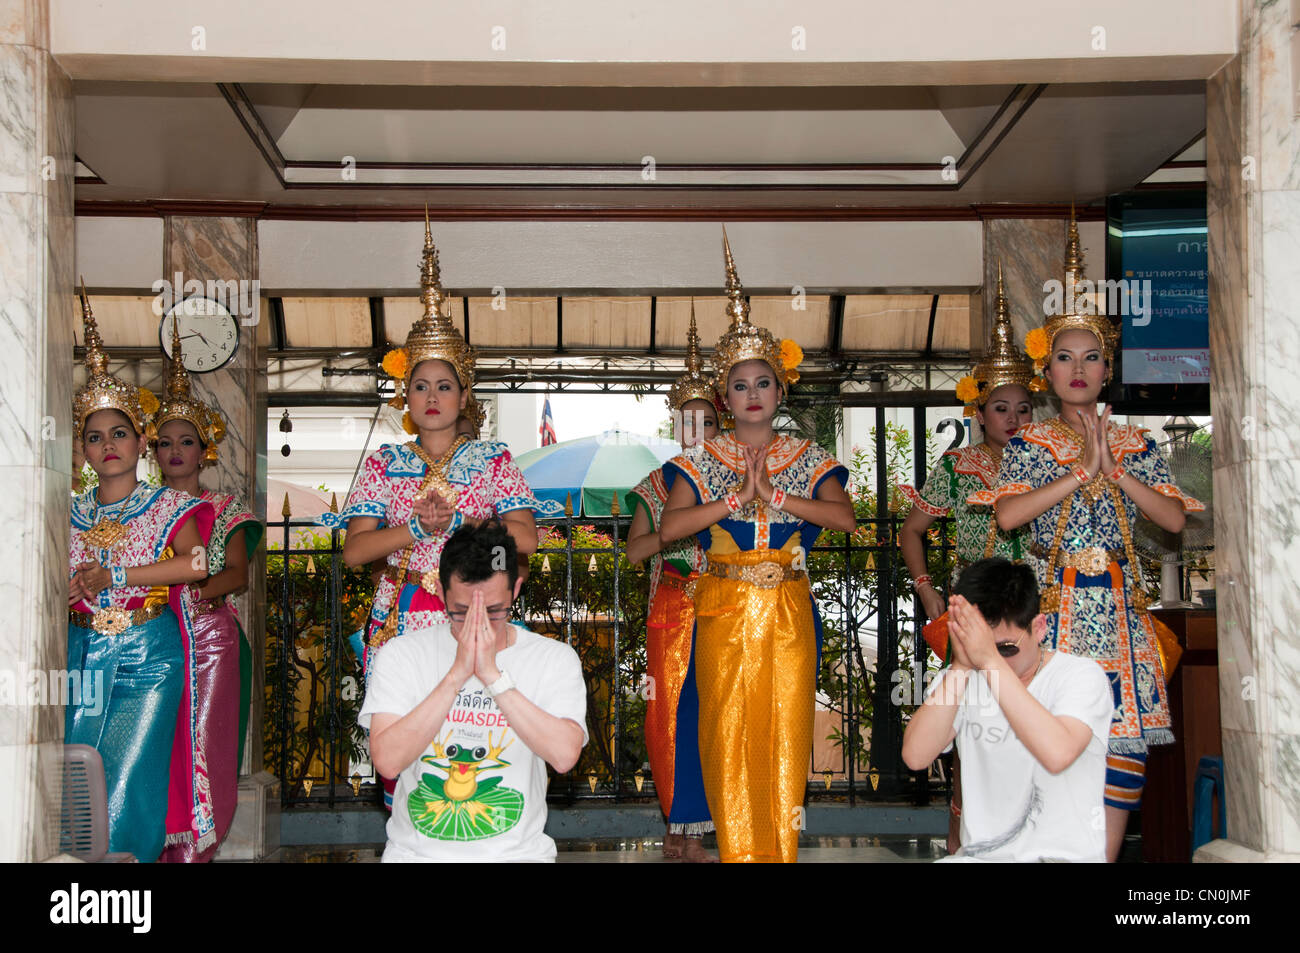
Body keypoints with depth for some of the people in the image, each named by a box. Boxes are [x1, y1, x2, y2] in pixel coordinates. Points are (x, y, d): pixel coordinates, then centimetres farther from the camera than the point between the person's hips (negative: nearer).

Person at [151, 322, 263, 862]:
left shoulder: (226, 508, 10)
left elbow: (237, 573, -1)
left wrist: (194, 591, -19)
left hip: (211, 638, -1)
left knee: (205, 749, -7)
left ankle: (193, 854, -1)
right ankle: (159, 851, 3)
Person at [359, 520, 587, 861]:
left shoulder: (554, 658, 2)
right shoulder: (402, 654, 2)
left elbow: (565, 755, -14)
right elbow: (387, 761, -11)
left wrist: (492, 675, -17)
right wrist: (457, 674, -15)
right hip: (416, 852, 0)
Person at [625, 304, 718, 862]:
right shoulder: (657, 485, 9)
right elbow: (634, 550, 0)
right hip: (670, 611, 0)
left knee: (706, 713, -1)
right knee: (670, 714, -1)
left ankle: (690, 831, 6)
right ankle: (678, 826, 8)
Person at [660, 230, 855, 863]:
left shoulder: (805, 457, 7)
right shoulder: (703, 459, 5)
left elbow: (845, 517, -9)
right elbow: (667, 529, -10)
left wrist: (774, 495, -15)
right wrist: (735, 498, -16)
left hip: (788, 611, 1)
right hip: (725, 611, -1)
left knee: (785, 729, 2)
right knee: (728, 732, 0)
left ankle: (780, 852, 12)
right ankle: (738, 851, 11)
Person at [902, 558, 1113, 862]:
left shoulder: (1081, 675, -5)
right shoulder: (959, 678, 5)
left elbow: (1057, 754, -25)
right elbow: (916, 757, -11)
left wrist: (991, 660, -24)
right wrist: (961, 666, -17)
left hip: (1064, 854, -3)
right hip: (979, 854, 3)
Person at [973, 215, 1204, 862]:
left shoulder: (1135, 444, 11)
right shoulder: (1029, 443, 5)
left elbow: (1175, 519, 1)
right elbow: (1007, 514, -12)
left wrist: (1116, 470, -9)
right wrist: (1082, 471, -12)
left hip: (1119, 607, 2)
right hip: (1053, 607, -2)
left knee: (1121, 748, -3)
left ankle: (1103, 854, 4)